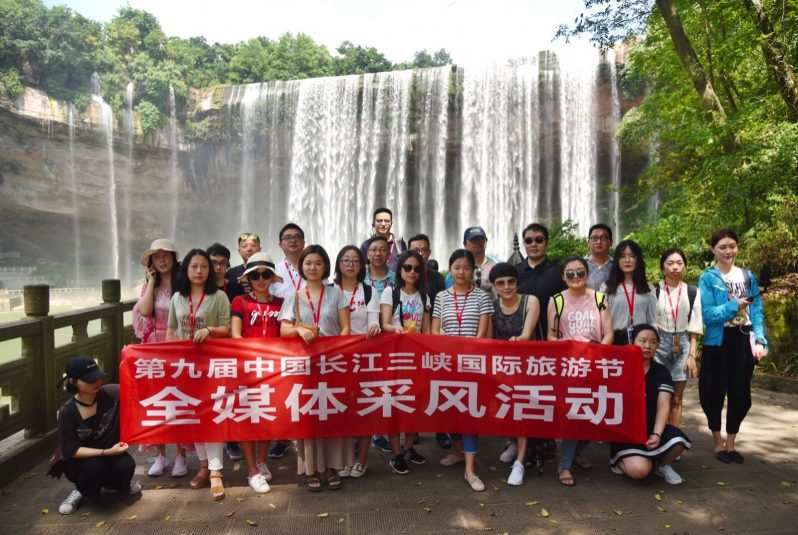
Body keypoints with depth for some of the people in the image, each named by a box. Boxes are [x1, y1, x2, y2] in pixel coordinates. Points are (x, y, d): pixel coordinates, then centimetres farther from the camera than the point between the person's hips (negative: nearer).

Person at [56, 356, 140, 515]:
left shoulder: (111, 394, -17)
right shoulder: (67, 412, -20)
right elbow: (71, 450, -20)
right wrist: (107, 452, -31)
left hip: (110, 453, 2)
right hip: (79, 461, -2)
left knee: (126, 465, -30)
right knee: (95, 466, -35)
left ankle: (113, 482, 9)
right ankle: (81, 491, 1)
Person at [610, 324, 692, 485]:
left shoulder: (662, 372, 4)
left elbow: (663, 406, -7)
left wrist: (657, 434, -21)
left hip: (651, 427, 4)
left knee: (678, 441, -30)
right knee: (640, 470, -29)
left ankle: (662, 465, 5)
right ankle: (619, 459, 8)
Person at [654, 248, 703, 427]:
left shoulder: (692, 292, 2)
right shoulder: (654, 290, -3)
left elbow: (695, 328, 4)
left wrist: (692, 355, -1)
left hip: (682, 346, 2)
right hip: (659, 344, -2)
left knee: (676, 398, 9)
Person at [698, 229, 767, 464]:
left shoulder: (748, 276, 7)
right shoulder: (708, 278, -6)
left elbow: (757, 311, 5)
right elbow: (707, 314, -12)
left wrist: (760, 340, -5)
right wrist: (733, 306, -22)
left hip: (743, 342, 4)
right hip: (718, 343, -3)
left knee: (741, 394, 9)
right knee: (716, 393, 4)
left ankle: (731, 443, 26)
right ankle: (718, 443, 23)